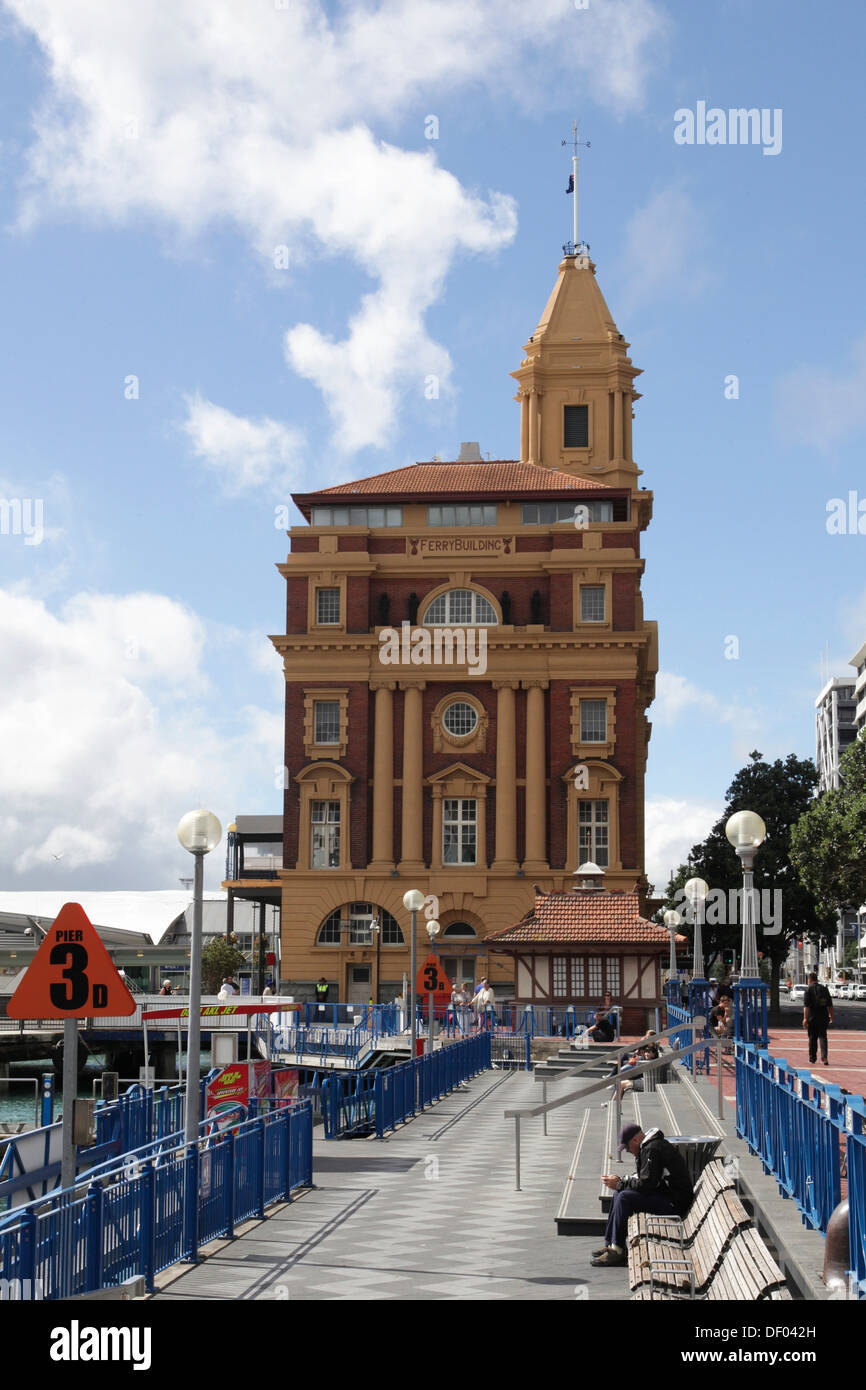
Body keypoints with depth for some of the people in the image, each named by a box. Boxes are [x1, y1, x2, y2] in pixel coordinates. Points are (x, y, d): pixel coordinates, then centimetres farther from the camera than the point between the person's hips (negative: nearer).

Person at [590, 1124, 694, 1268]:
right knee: (618, 1194, 11)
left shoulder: (652, 1149, -17)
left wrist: (620, 1184, -10)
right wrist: (620, 1181, 7)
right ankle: (609, 1244, 10)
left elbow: (647, 1184, -21)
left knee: (624, 1198, -22)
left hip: (675, 1204, -11)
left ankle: (617, 1251, -16)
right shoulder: (648, 1147, 15)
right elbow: (642, 1178, 20)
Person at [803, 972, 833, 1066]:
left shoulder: (809, 989, -5)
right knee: (823, 1037, 2)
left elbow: (806, 1005, -13)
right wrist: (831, 1016, 19)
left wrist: (805, 1018, -14)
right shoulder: (824, 988, 9)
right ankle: (824, 1057, -12)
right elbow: (830, 1005, 11)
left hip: (812, 1017, -3)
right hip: (823, 1017, 3)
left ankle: (812, 1057, 16)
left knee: (812, 1038, 8)